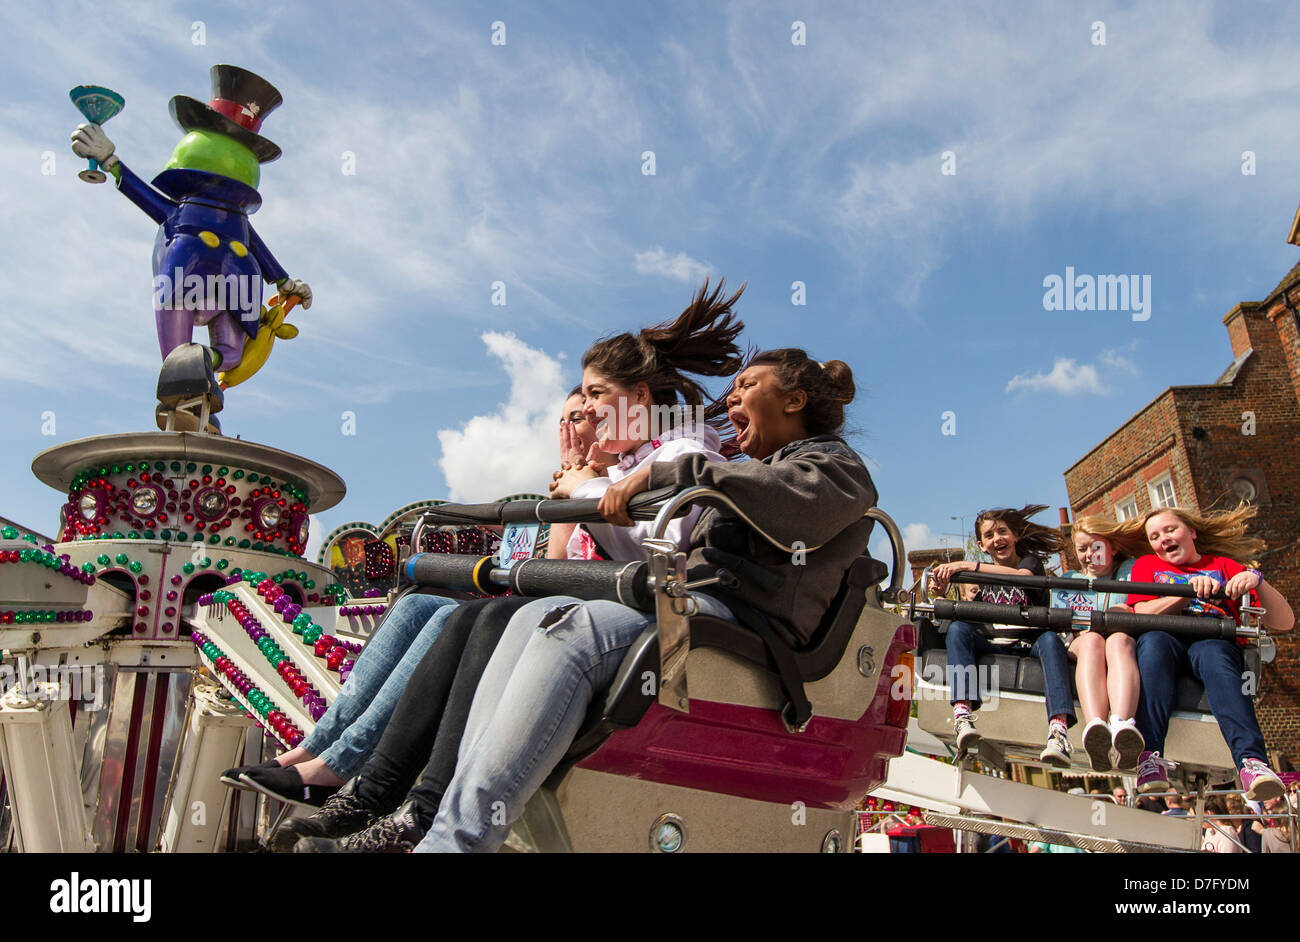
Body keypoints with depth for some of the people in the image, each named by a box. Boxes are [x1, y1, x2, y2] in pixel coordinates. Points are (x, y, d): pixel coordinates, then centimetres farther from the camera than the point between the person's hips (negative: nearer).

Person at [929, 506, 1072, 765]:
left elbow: (1022, 576, -16)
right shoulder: (982, 577, 21)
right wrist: (942, 595, -9)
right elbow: (966, 614, 11)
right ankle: (962, 714, -44)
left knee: (1050, 638, -35)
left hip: (1028, 645, -2)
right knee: (957, 627, -26)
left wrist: (970, 566, -25)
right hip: (991, 645, 2)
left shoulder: (1031, 560, 10)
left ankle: (1058, 733, -47)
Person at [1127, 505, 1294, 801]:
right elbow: (1143, 613, 5)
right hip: (1168, 639, 0)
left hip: (1215, 642, 0)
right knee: (1153, 640, -36)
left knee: (1211, 652, -36)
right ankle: (1151, 755, -48)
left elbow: (1284, 623, 13)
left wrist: (1257, 581, -6)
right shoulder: (1147, 565, 26)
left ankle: (1251, 761, -52)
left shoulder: (1224, 566, 24)